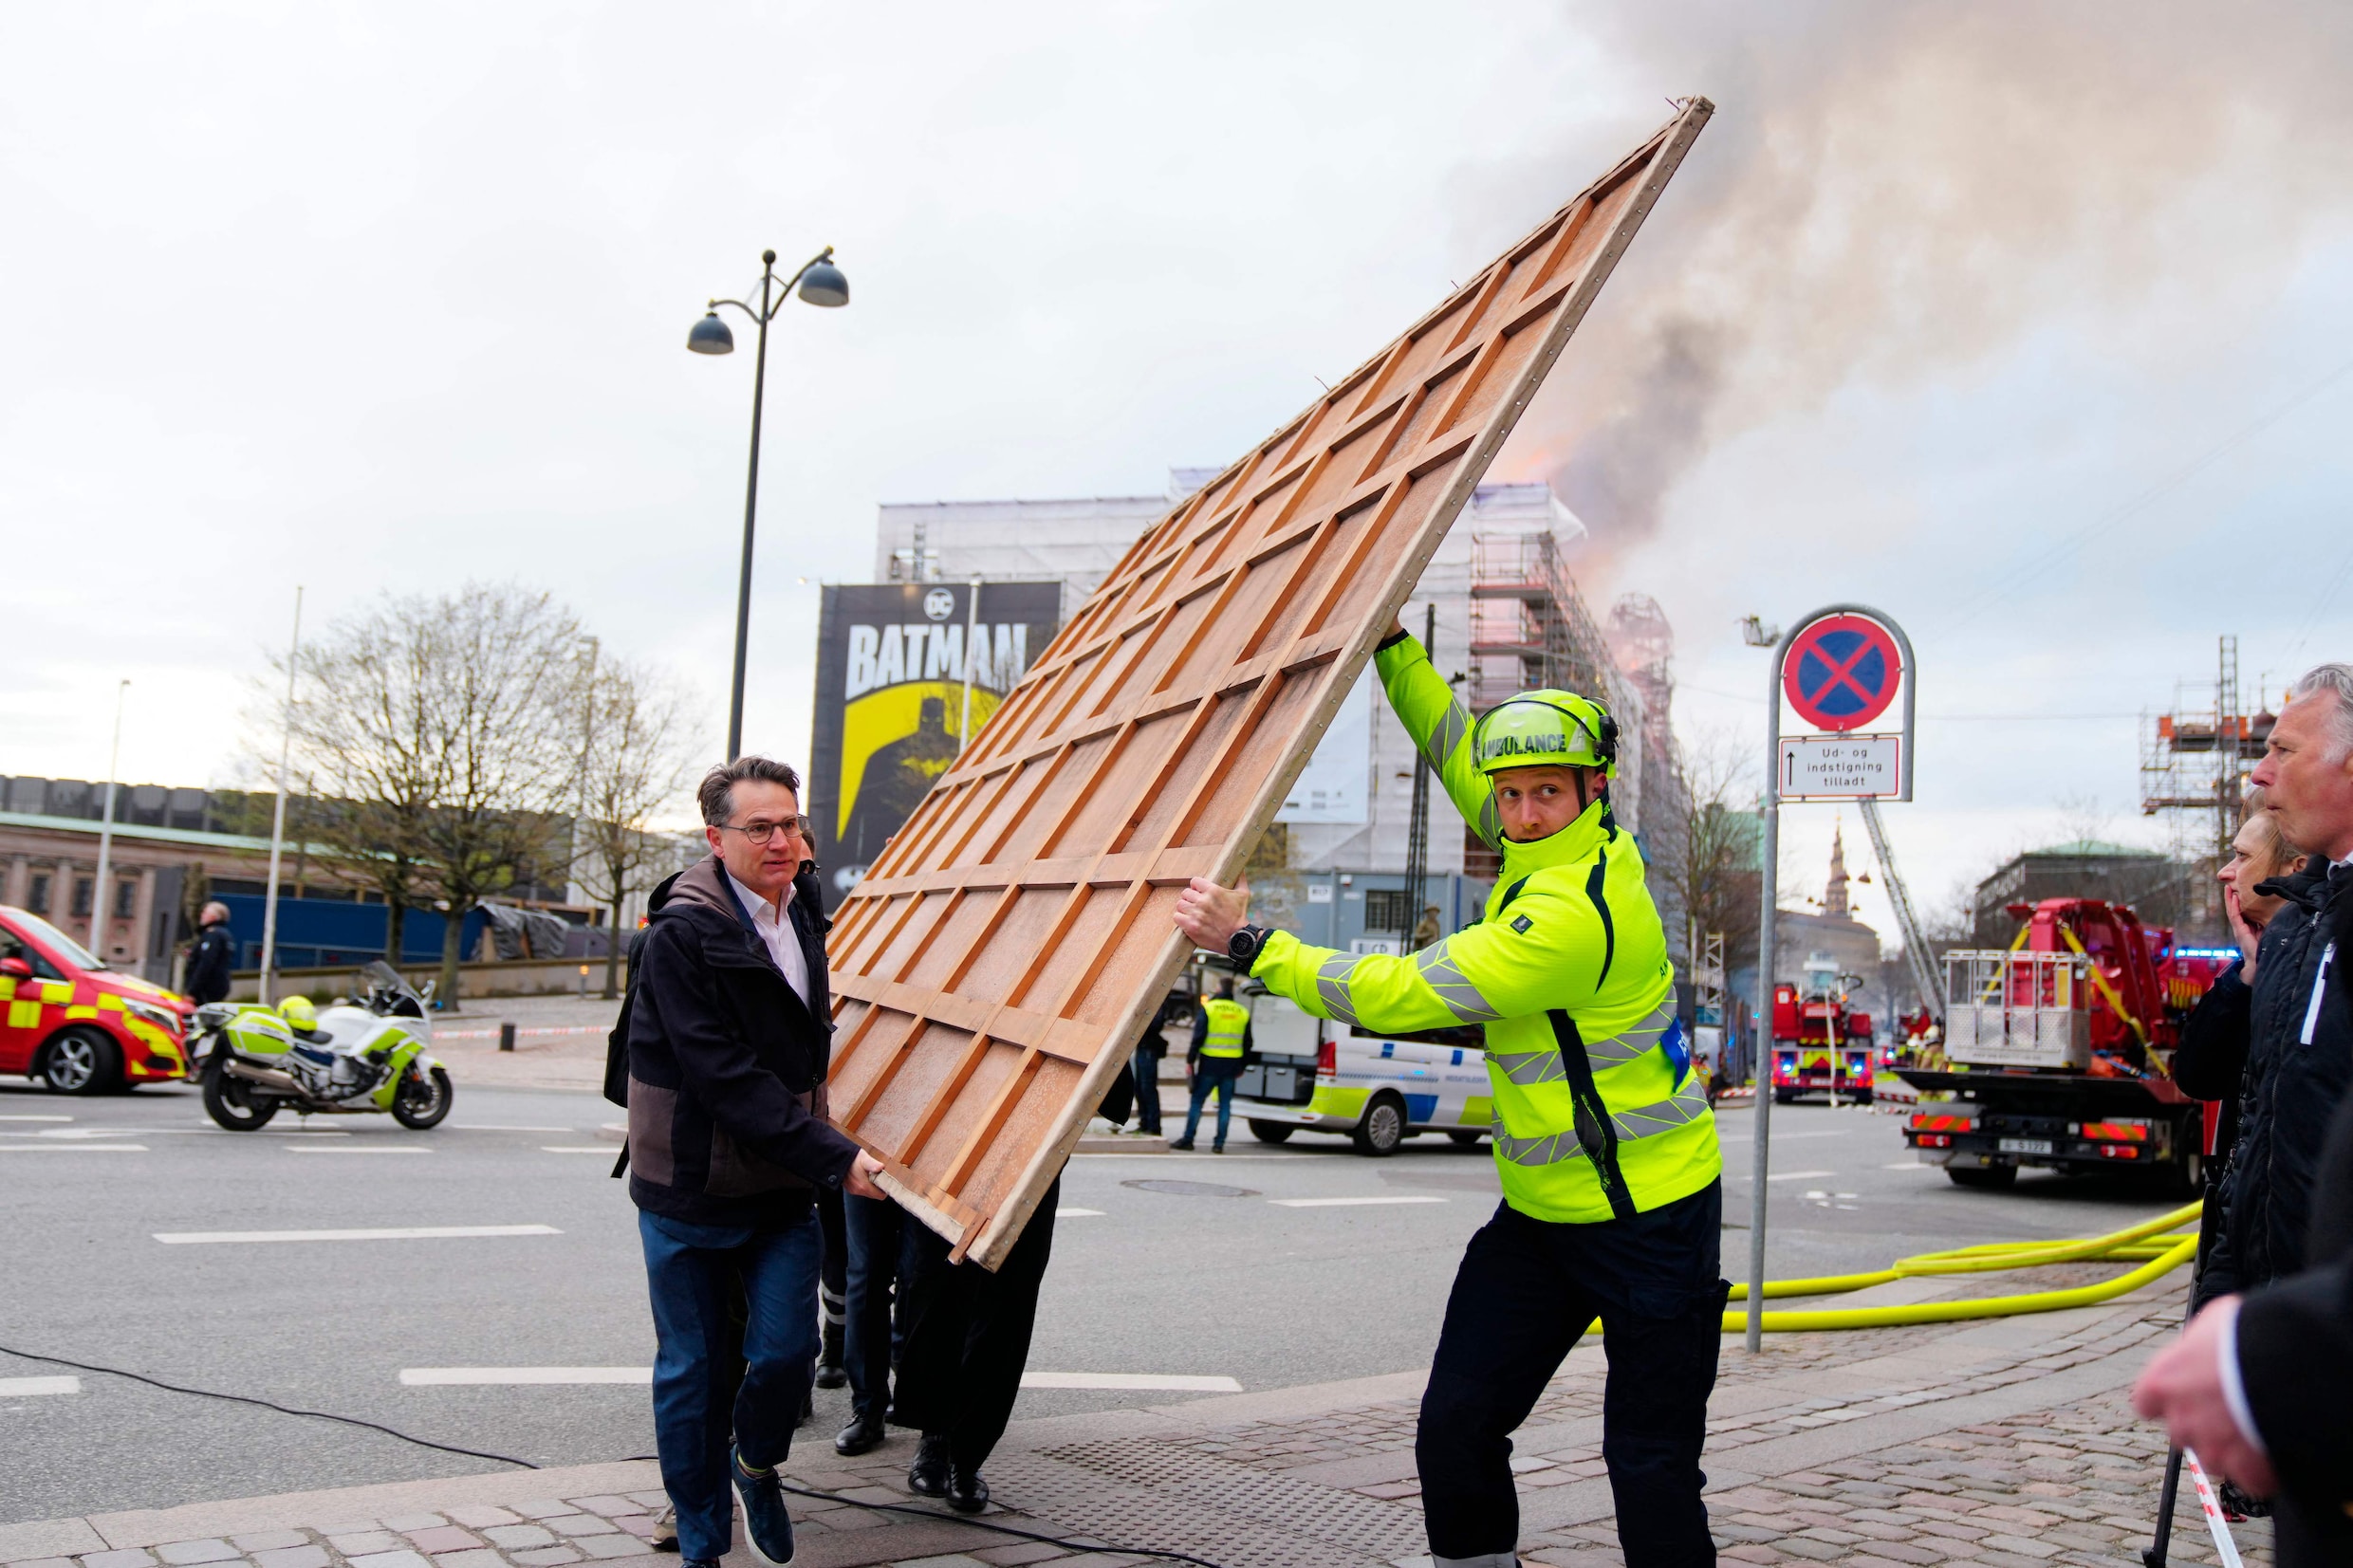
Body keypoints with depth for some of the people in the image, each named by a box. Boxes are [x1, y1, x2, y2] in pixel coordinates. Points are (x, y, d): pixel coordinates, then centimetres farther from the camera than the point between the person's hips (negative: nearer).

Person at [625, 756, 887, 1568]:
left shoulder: (803, 914, 5)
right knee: (694, 1370, 6)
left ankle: (757, 1465, 25)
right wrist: (833, 1157, -23)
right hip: (689, 1189, -5)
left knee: (786, 1350, -6)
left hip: (782, 1189, 5)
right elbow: (725, 1076, -23)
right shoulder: (681, 936, -18)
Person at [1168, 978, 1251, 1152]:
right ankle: (1219, 1143, 3)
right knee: (1225, 1104, 6)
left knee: (1197, 1100, 4)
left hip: (1210, 1063, -3)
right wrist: (1241, 1067, 19)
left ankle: (1188, 1139, 3)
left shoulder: (1208, 1008, -4)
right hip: (1231, 1065, 3)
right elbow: (1247, 1043, 13)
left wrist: (1190, 1059, -1)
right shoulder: (1243, 1012, 9)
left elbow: (1198, 1037, -7)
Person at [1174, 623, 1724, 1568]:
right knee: (1454, 1428, 2)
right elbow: (1457, 746, 20)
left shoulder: (1576, 910, -26)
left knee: (1650, 1466, 0)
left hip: (1649, 1218, -8)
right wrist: (1393, 646, 18)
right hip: (1541, 1210, 8)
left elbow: (1402, 994, -25)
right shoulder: (1559, 845, 1)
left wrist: (1249, 944, -20)